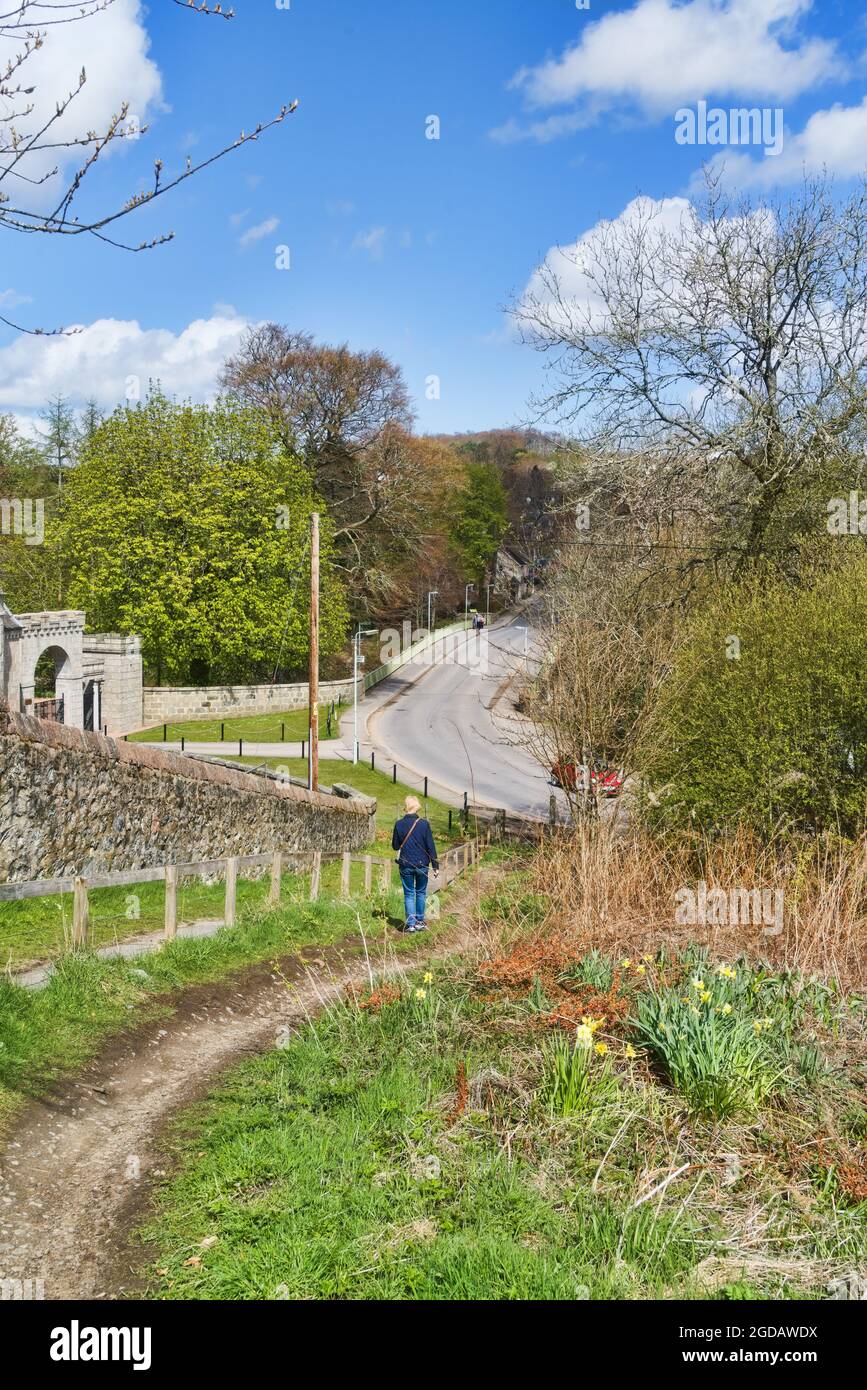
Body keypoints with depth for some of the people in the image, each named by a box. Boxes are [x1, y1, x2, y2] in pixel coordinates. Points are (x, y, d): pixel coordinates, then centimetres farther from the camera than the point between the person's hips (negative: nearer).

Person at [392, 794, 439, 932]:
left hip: (405, 865, 0)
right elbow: (430, 846, -6)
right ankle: (420, 921, 21)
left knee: (409, 894, 8)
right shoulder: (423, 824, -9)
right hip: (422, 864, 0)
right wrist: (435, 865, 0)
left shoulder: (399, 824, -6)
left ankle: (411, 923, 1)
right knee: (421, 892, 17)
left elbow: (395, 845, 3)